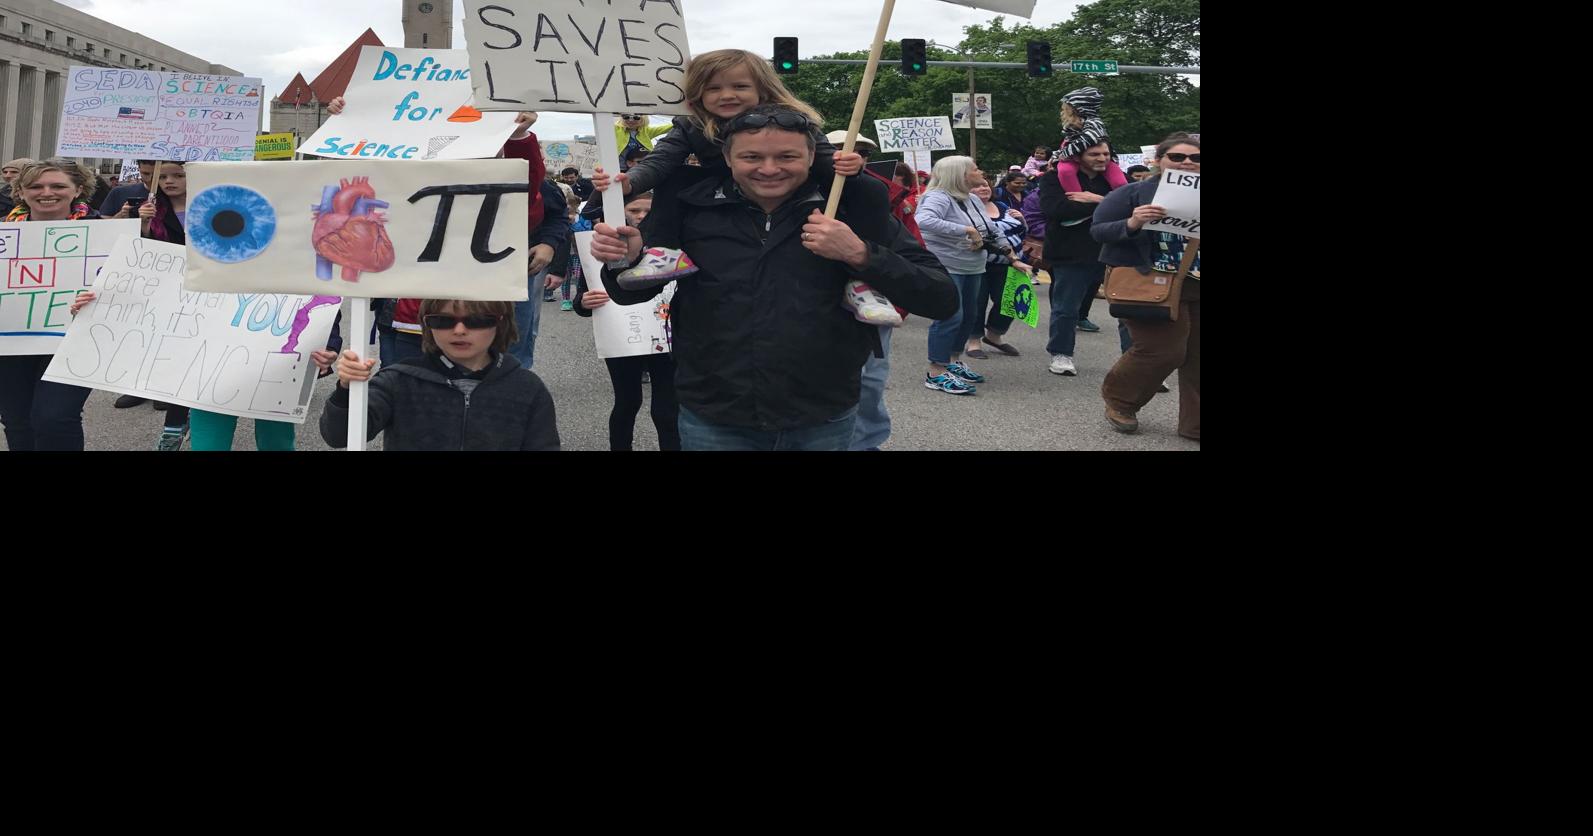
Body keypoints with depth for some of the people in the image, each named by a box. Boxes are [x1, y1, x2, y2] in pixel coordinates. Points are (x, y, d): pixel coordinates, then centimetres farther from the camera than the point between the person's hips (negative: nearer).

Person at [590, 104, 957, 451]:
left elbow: (943, 300, -8)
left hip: (824, 423, 0)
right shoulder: (691, 206, -2)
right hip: (712, 423, 1)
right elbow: (631, 293, 10)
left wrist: (860, 254, -22)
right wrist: (626, 258, -13)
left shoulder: (852, 207, -5)